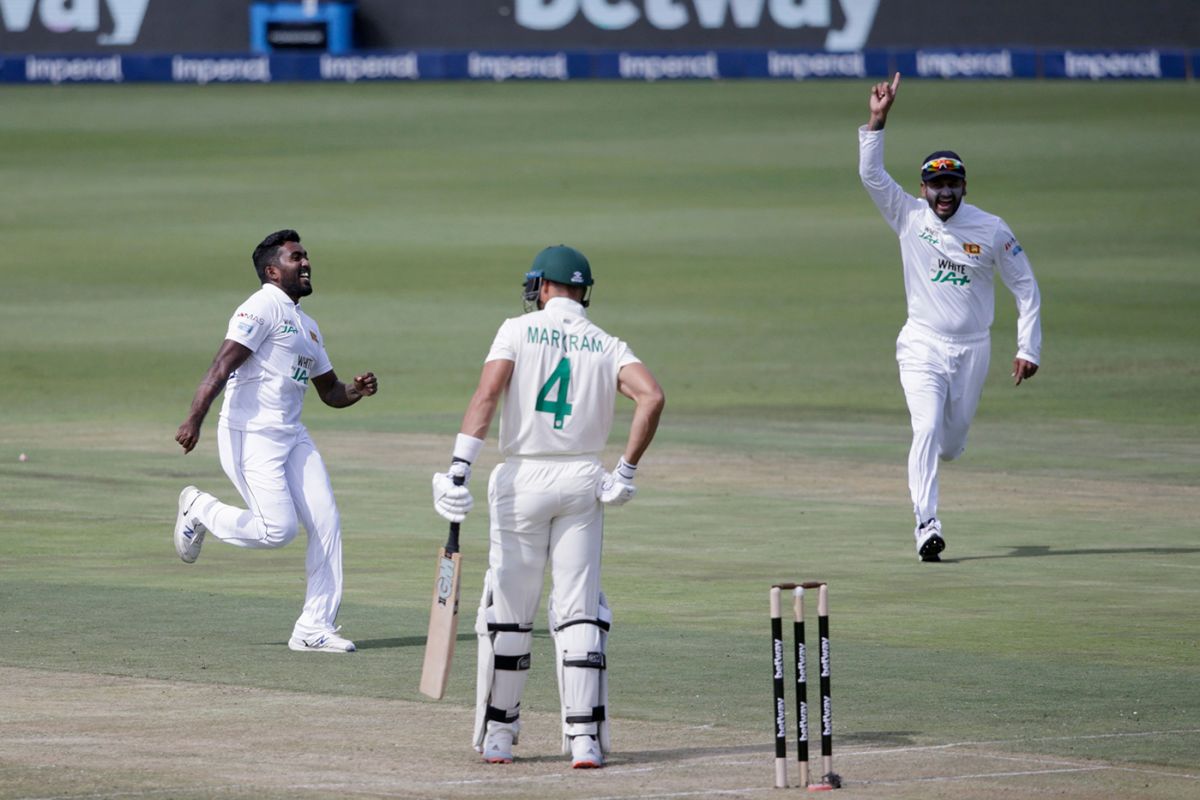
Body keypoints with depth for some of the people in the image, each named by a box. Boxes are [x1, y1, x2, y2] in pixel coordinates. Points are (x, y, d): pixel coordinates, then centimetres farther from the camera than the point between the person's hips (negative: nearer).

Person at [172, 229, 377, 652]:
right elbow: (223, 365, -18)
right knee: (279, 529, -16)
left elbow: (330, 391, 27)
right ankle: (199, 509, 10)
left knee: (326, 523, -1)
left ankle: (314, 628, 3)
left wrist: (356, 390, 3)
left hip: (292, 437, 9)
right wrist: (194, 419, -30)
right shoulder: (262, 308, -7)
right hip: (250, 436, -9)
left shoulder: (307, 326, 21)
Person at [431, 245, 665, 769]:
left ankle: (498, 734, 13)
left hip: (522, 480, -2)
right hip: (583, 482, 2)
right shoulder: (607, 346, 5)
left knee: (507, 612, 8)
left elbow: (486, 396, -15)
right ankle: (585, 737, -5)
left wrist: (458, 470, -22)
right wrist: (626, 472, -5)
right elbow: (651, 397, -11)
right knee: (580, 612, 3)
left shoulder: (518, 331, -1)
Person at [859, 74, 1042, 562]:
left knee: (952, 442, 11)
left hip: (972, 348, 1)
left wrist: (1028, 348, -2)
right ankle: (926, 525, -22)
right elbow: (871, 174, -13)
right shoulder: (909, 216, -2)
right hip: (923, 345, -1)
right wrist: (877, 120, -24)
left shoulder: (991, 230, -3)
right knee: (927, 428, -20)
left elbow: (1025, 288, 3)